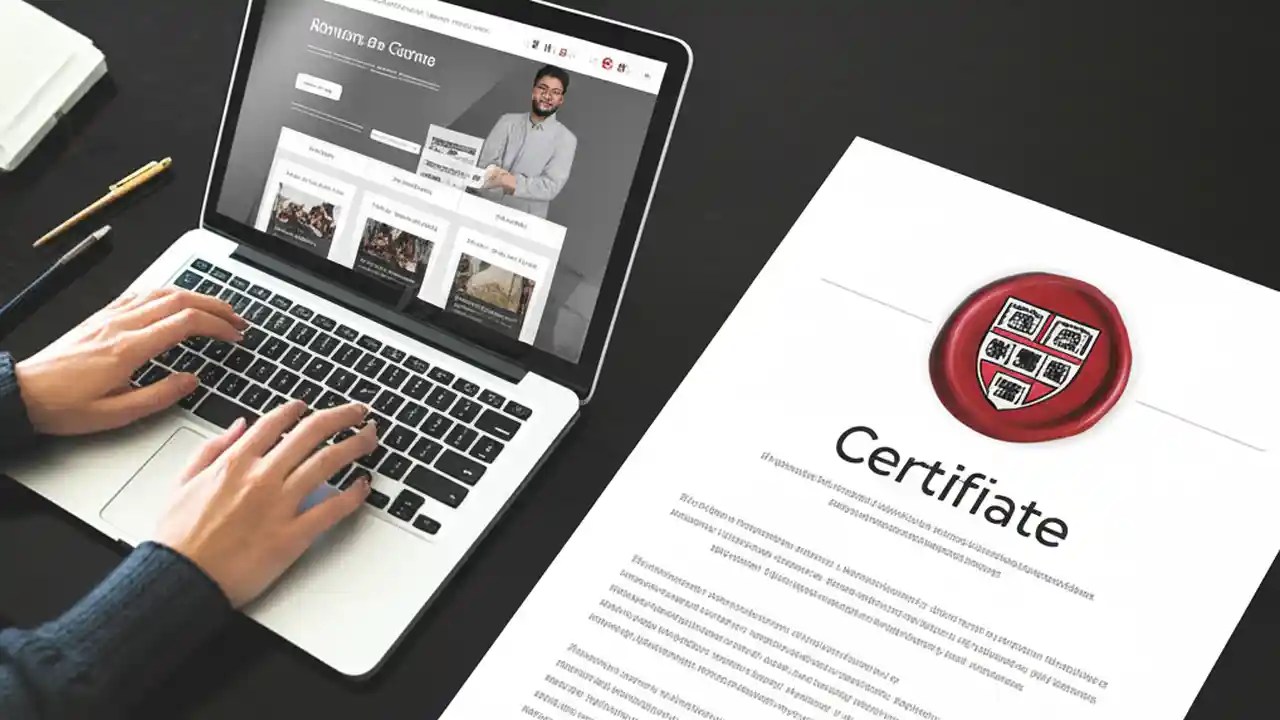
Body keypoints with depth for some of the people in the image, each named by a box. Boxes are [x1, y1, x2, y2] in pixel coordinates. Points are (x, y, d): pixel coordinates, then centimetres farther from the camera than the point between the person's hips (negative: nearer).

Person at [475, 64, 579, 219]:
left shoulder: (565, 139, 0)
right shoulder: (507, 121, 8)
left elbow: (552, 186, -10)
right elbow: (484, 164, 0)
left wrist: (515, 183, -24)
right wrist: (498, 175, -21)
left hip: (525, 219, -1)